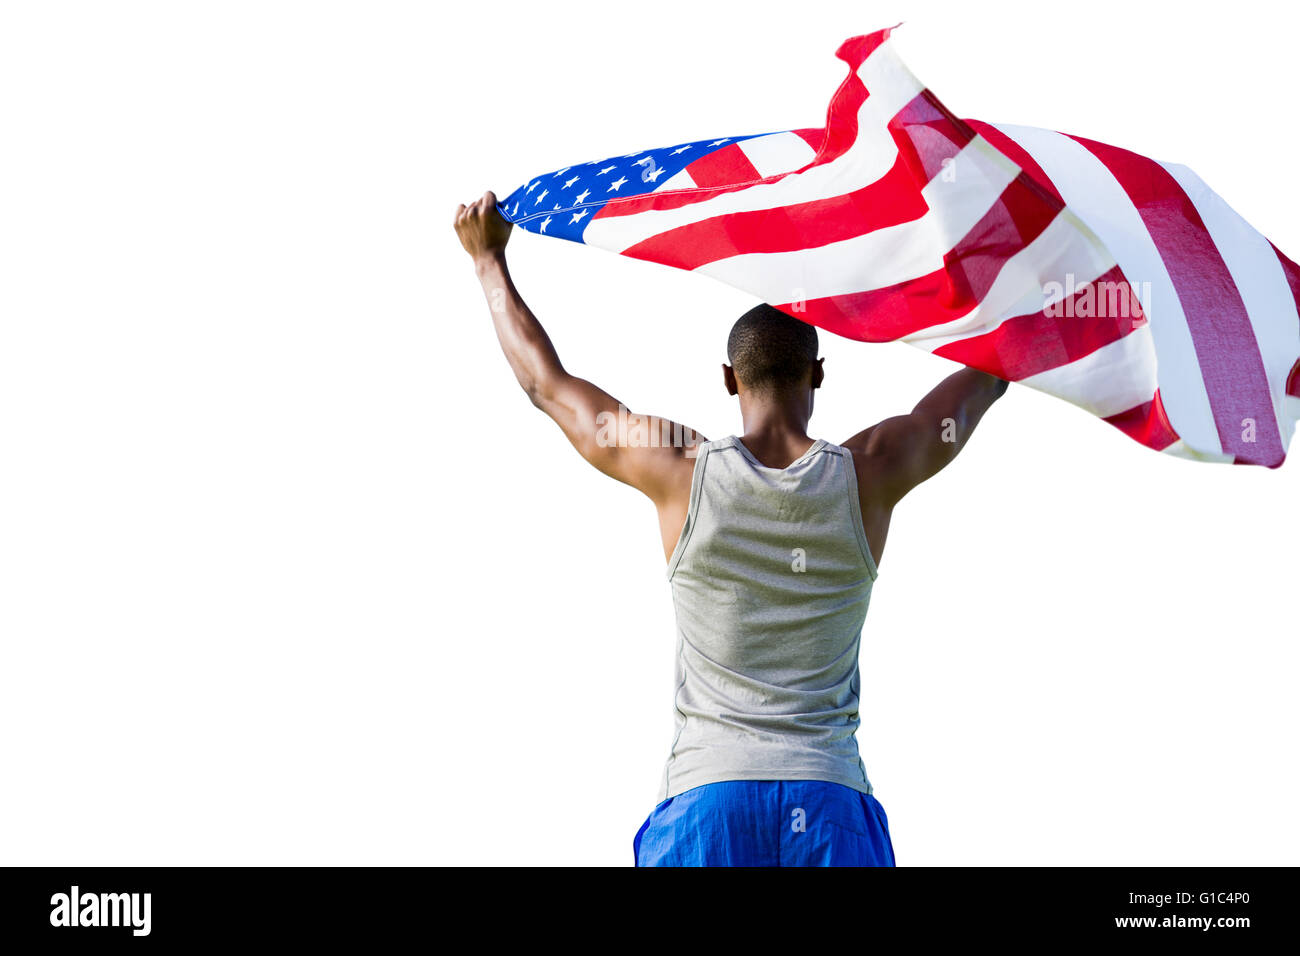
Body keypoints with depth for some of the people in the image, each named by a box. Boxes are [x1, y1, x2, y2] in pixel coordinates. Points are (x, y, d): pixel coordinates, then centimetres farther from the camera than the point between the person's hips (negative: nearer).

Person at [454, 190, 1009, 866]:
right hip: (831, 801, 1)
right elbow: (988, 376, 18)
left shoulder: (683, 472, 0)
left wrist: (488, 258, 27)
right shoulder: (868, 475, 2)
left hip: (705, 798, 0)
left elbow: (545, 383, 14)